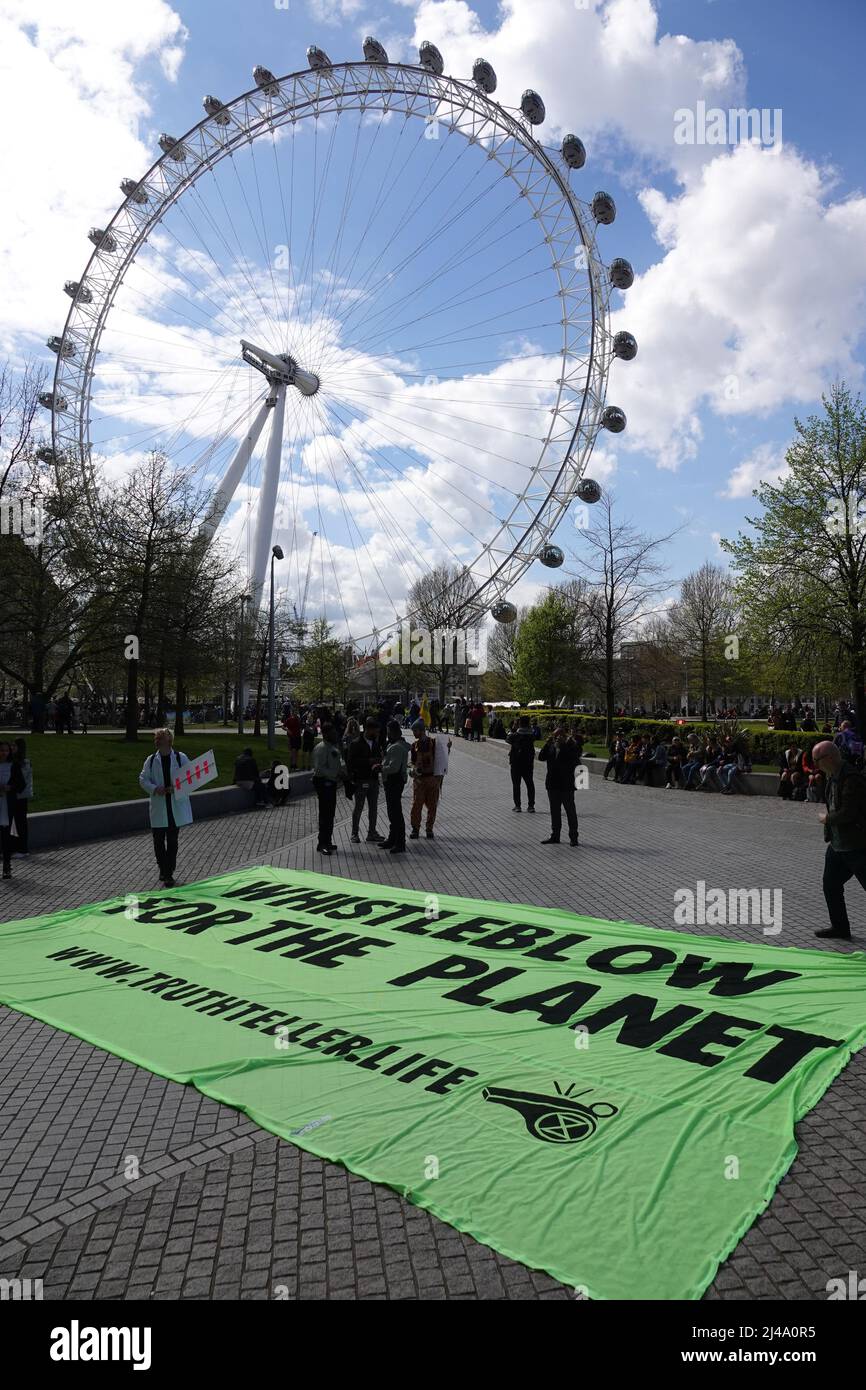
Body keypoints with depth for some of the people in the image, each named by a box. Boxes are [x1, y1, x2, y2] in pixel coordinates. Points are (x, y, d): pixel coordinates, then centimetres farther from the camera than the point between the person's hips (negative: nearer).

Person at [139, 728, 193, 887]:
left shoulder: (181, 758, -3)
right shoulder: (151, 760, 2)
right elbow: (143, 779, 2)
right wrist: (155, 789, -15)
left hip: (177, 806, -1)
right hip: (159, 807, 1)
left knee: (172, 840, 6)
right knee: (159, 840, 3)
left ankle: (168, 872, 17)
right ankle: (165, 870, 21)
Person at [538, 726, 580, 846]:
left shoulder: (571, 745, -8)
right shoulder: (551, 746, 7)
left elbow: (574, 760, -23)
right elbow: (541, 757, -1)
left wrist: (562, 745, -23)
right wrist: (547, 744, -11)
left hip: (566, 784, -6)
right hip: (552, 784, 6)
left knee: (570, 811, 2)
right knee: (554, 811, 14)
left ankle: (573, 837, 9)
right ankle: (555, 835, 23)